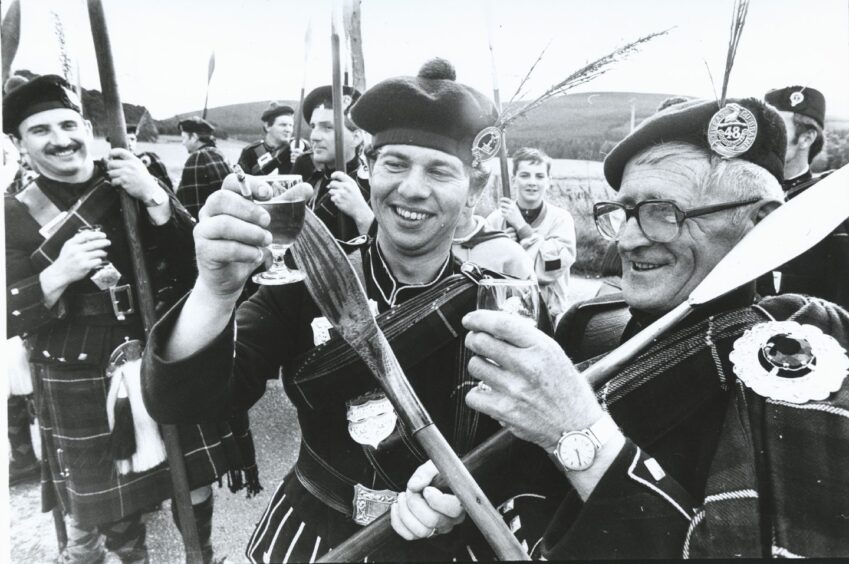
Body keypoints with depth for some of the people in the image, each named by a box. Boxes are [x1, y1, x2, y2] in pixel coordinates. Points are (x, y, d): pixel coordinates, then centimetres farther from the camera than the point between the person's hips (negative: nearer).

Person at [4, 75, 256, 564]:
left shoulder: (135, 182, 1)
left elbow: (195, 261, -9)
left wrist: (154, 199, -23)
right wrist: (57, 275, -23)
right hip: (81, 386, 0)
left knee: (195, 488, 11)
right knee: (111, 511, 12)